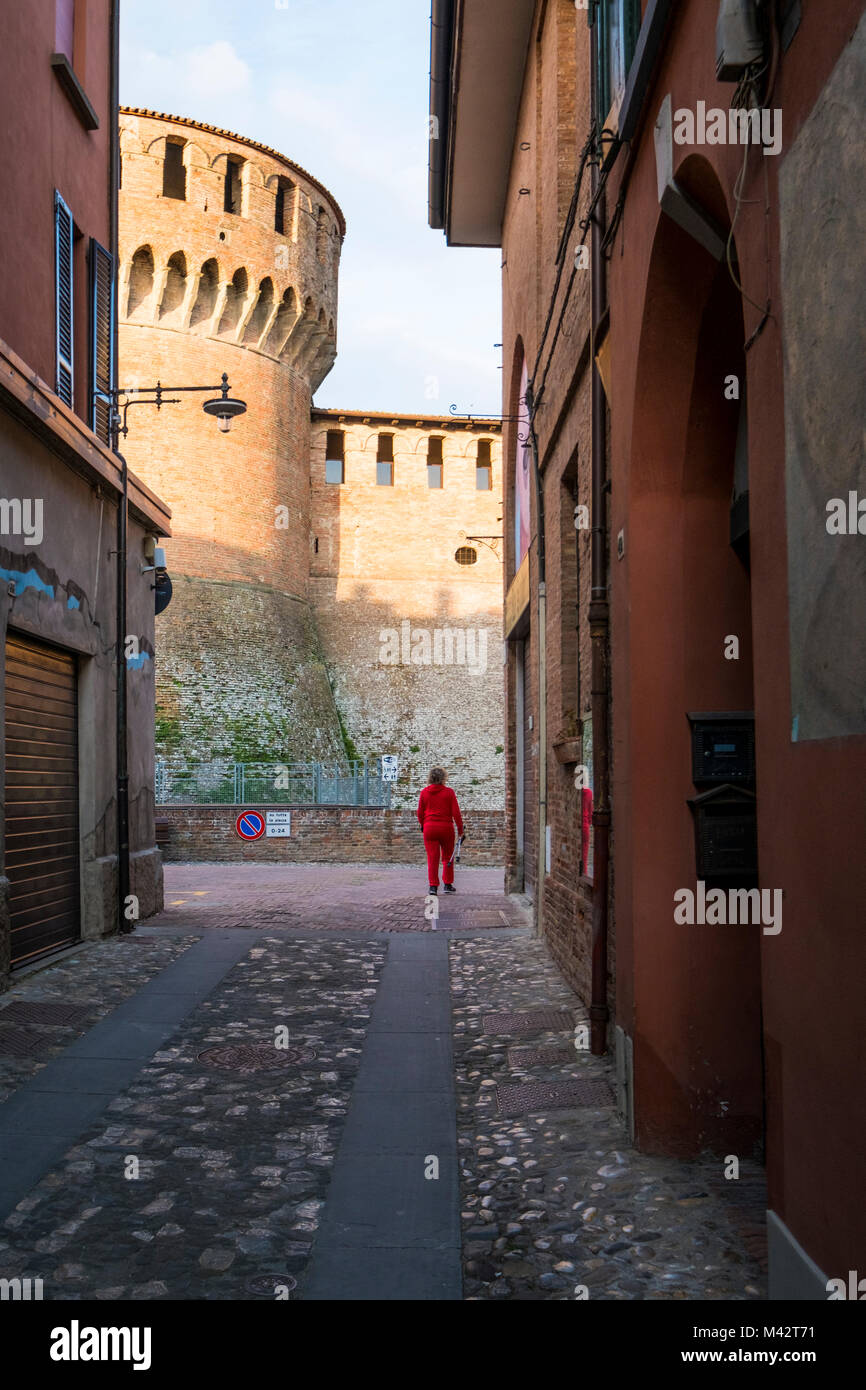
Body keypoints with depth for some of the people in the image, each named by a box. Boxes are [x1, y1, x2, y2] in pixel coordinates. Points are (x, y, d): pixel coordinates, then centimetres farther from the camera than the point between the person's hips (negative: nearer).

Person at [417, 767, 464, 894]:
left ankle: (433, 886, -3)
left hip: (429, 827, 1)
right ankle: (448, 885, 14)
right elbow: (455, 812, -6)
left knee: (432, 858, 3)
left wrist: (422, 826, 21)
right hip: (446, 827, -1)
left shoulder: (424, 792, 2)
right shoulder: (448, 792, -4)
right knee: (447, 857, 12)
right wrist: (460, 828, 2)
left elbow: (420, 812, 6)